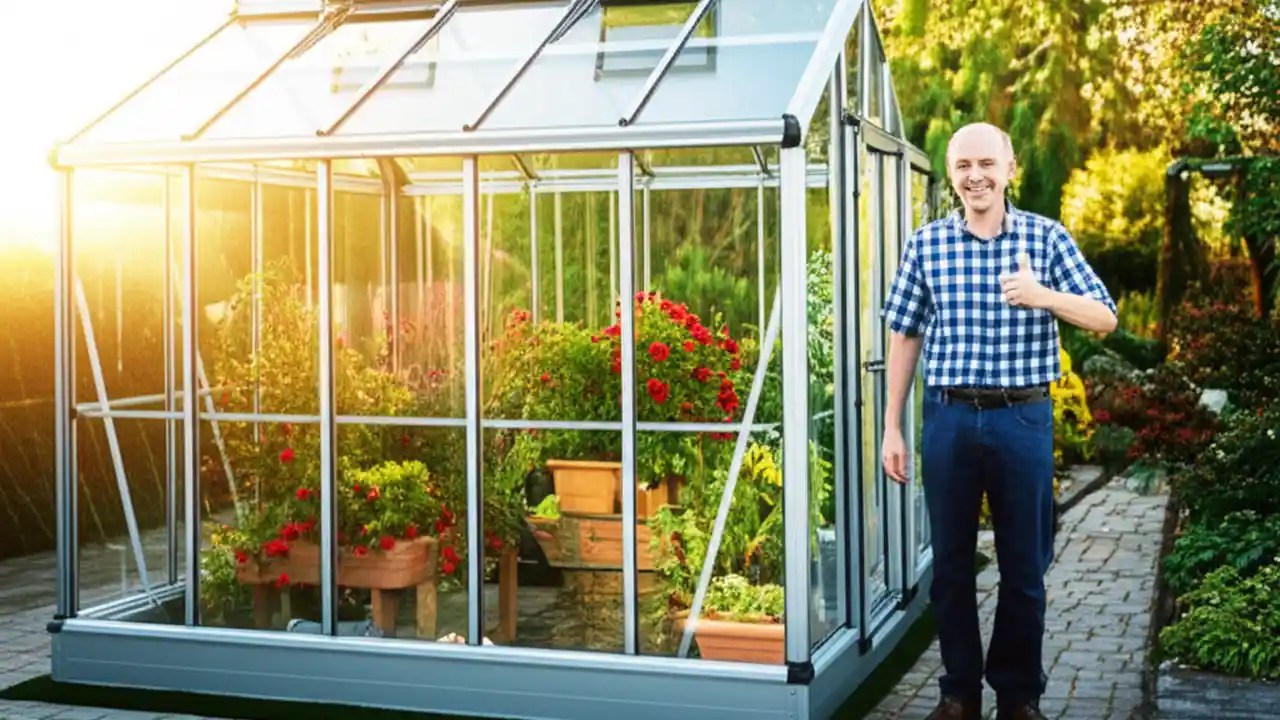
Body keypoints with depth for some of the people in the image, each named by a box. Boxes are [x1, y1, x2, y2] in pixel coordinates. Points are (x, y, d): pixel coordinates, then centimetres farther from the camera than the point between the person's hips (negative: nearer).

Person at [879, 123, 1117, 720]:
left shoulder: (1047, 237, 0)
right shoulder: (927, 243, 3)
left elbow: (1106, 318, 0)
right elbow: (905, 337, 7)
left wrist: (1044, 297, -20)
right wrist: (892, 427, 6)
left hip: (1023, 418, -1)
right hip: (950, 417, 1)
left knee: (1024, 566, 8)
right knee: (951, 563, 9)